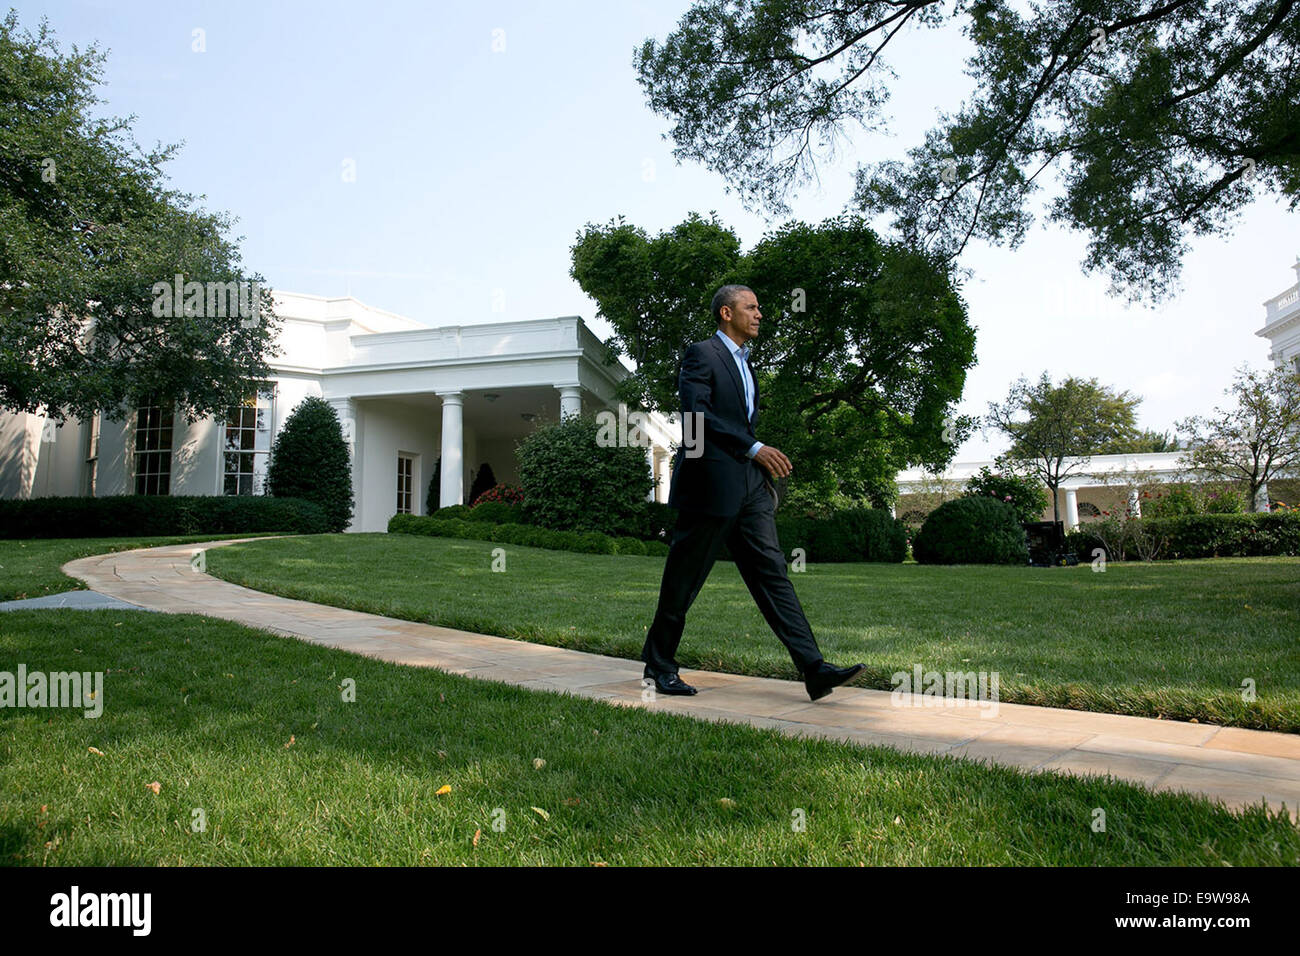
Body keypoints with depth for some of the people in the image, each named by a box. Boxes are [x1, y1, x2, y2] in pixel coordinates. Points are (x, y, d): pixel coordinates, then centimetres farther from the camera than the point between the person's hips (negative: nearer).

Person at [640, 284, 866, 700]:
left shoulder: (743, 362, 22)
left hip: (749, 487, 8)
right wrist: (755, 448, -21)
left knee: (772, 570, 0)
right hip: (709, 484, -8)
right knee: (683, 580, 2)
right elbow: (697, 415, -18)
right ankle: (659, 665, 18)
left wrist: (762, 470, 21)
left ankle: (814, 669, -4)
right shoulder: (701, 354, -5)